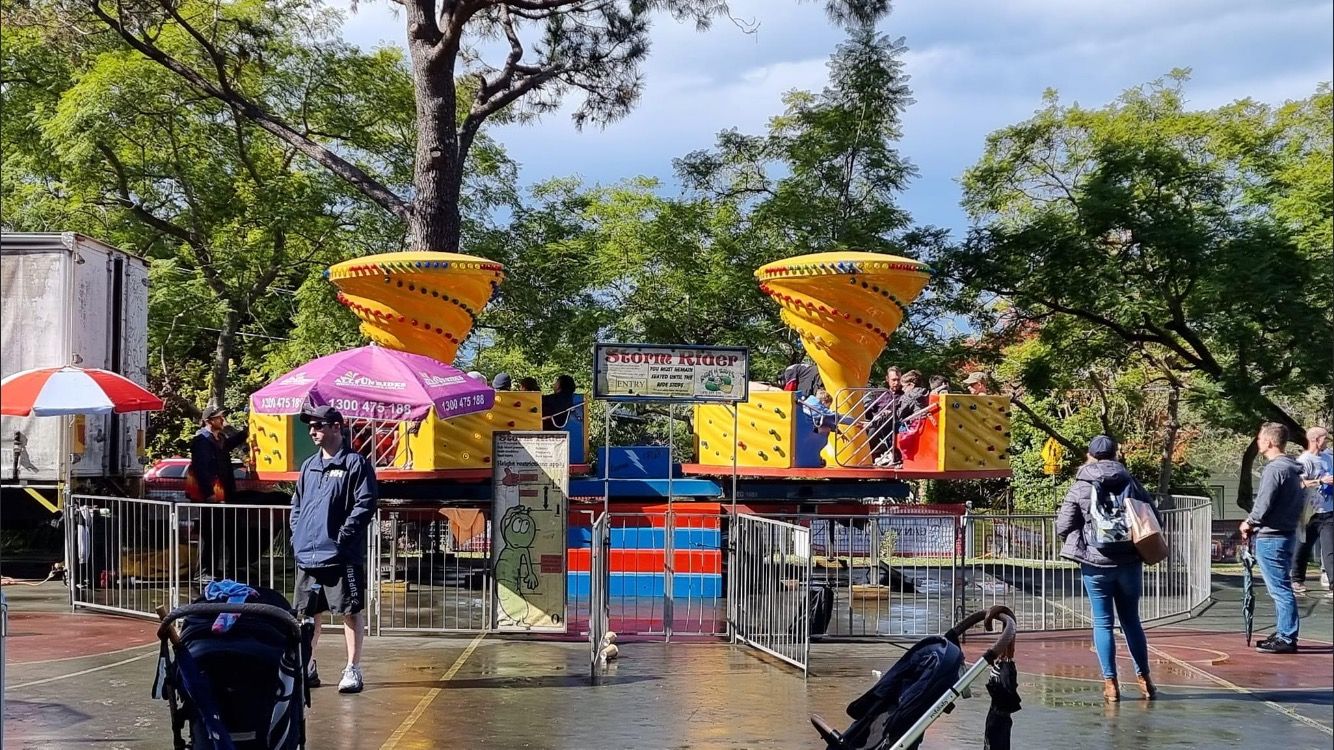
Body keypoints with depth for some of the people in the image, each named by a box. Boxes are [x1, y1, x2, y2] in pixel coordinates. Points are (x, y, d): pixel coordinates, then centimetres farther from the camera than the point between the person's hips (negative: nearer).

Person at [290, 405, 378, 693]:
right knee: (306, 613, 13)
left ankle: (353, 669, 4)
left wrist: (344, 534, -16)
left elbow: (366, 504, -12)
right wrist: (297, 535, 10)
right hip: (307, 555, 7)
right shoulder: (309, 466, 17)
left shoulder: (355, 463, -5)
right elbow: (297, 504, 23)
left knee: (351, 611, -2)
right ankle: (306, 668, 24)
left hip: (342, 557, -7)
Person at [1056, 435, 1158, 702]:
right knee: (1131, 620, 14)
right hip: (1129, 562, 2)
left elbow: (1063, 528, -7)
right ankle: (1144, 678, 18)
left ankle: (1110, 683, 3)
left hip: (1095, 563, -2)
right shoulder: (1129, 482, 2)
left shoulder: (1079, 488, -5)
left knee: (1103, 623, 4)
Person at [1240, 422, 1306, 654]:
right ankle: (1283, 633, 23)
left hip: (1270, 539, -10)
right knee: (1281, 588, 16)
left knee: (1280, 589, -6)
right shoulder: (1294, 469, 13)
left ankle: (1287, 638, -4)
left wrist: (1249, 523, -2)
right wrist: (1255, 523, 14)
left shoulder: (1274, 469, -17)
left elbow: (1263, 505, -22)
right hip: (1288, 534, 10)